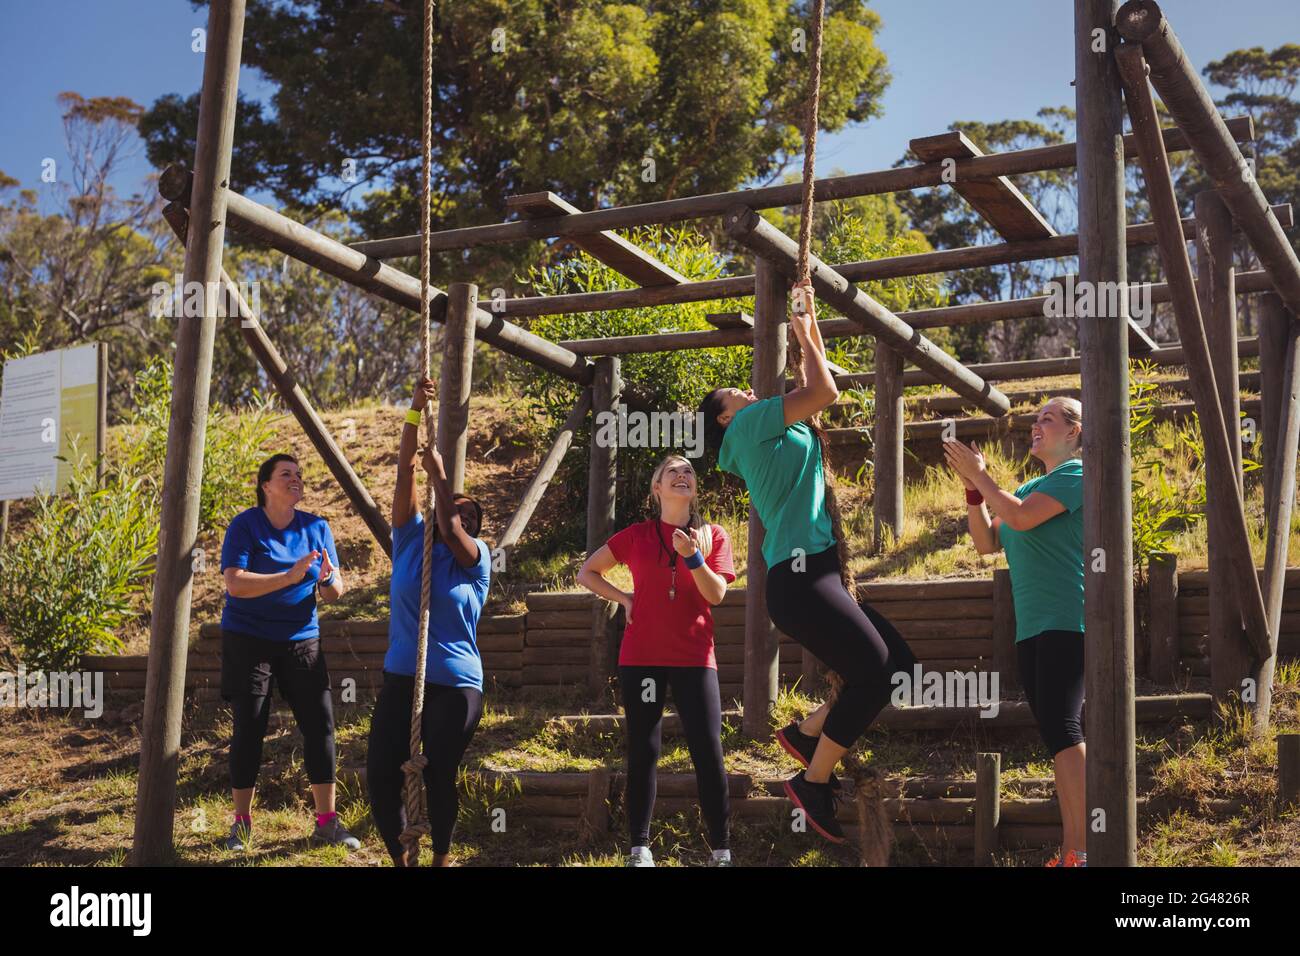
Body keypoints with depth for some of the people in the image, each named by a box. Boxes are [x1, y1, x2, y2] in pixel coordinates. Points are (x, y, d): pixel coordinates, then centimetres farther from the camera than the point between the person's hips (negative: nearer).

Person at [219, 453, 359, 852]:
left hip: (301, 640, 4)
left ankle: (327, 822, 6)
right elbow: (234, 583, -20)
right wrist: (289, 577, -28)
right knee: (249, 728, 0)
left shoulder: (316, 527, 4)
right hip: (248, 640, -3)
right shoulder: (245, 525, -7)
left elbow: (334, 594, 5)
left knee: (320, 723, -2)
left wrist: (328, 580, -19)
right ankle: (242, 823, 13)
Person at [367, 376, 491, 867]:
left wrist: (439, 473, -13)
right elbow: (404, 476, 1)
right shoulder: (410, 541, 8)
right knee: (380, 771, -1)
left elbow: (450, 532, -22)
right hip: (401, 679, 4)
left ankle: (441, 858, 18)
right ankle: (400, 858, 16)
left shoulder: (476, 557, 0)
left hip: (455, 685, -3)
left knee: (440, 776, -1)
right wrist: (413, 414, -7)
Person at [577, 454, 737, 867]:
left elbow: (716, 594, -5)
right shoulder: (637, 535, 5)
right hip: (641, 658, 0)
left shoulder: (713, 535, 6)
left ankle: (721, 851, 3)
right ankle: (639, 849, 7)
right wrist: (624, 599, 1)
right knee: (643, 751, 1)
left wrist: (692, 555, -18)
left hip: (694, 658, 0)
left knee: (708, 752, -4)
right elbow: (587, 573, 14)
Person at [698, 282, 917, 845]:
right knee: (875, 672, -14)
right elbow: (824, 391, -8)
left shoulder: (771, 432, 25)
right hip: (798, 576, -10)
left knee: (897, 667, 5)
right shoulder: (748, 425, -1)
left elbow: (815, 388, 32)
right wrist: (803, 334, 5)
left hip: (818, 576, 10)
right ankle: (813, 783, -4)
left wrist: (810, 321, 30)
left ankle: (806, 733, 14)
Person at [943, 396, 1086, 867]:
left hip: (1067, 621, -9)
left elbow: (1022, 517, -18)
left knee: (1062, 729, -18)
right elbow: (986, 542, 17)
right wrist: (973, 487, 6)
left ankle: (1084, 849, -20)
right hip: (1033, 627, 9)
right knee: (1062, 737, 7)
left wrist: (979, 474, -7)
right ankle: (1070, 851, 9)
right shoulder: (1031, 486, 20)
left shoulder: (1076, 473, -5)